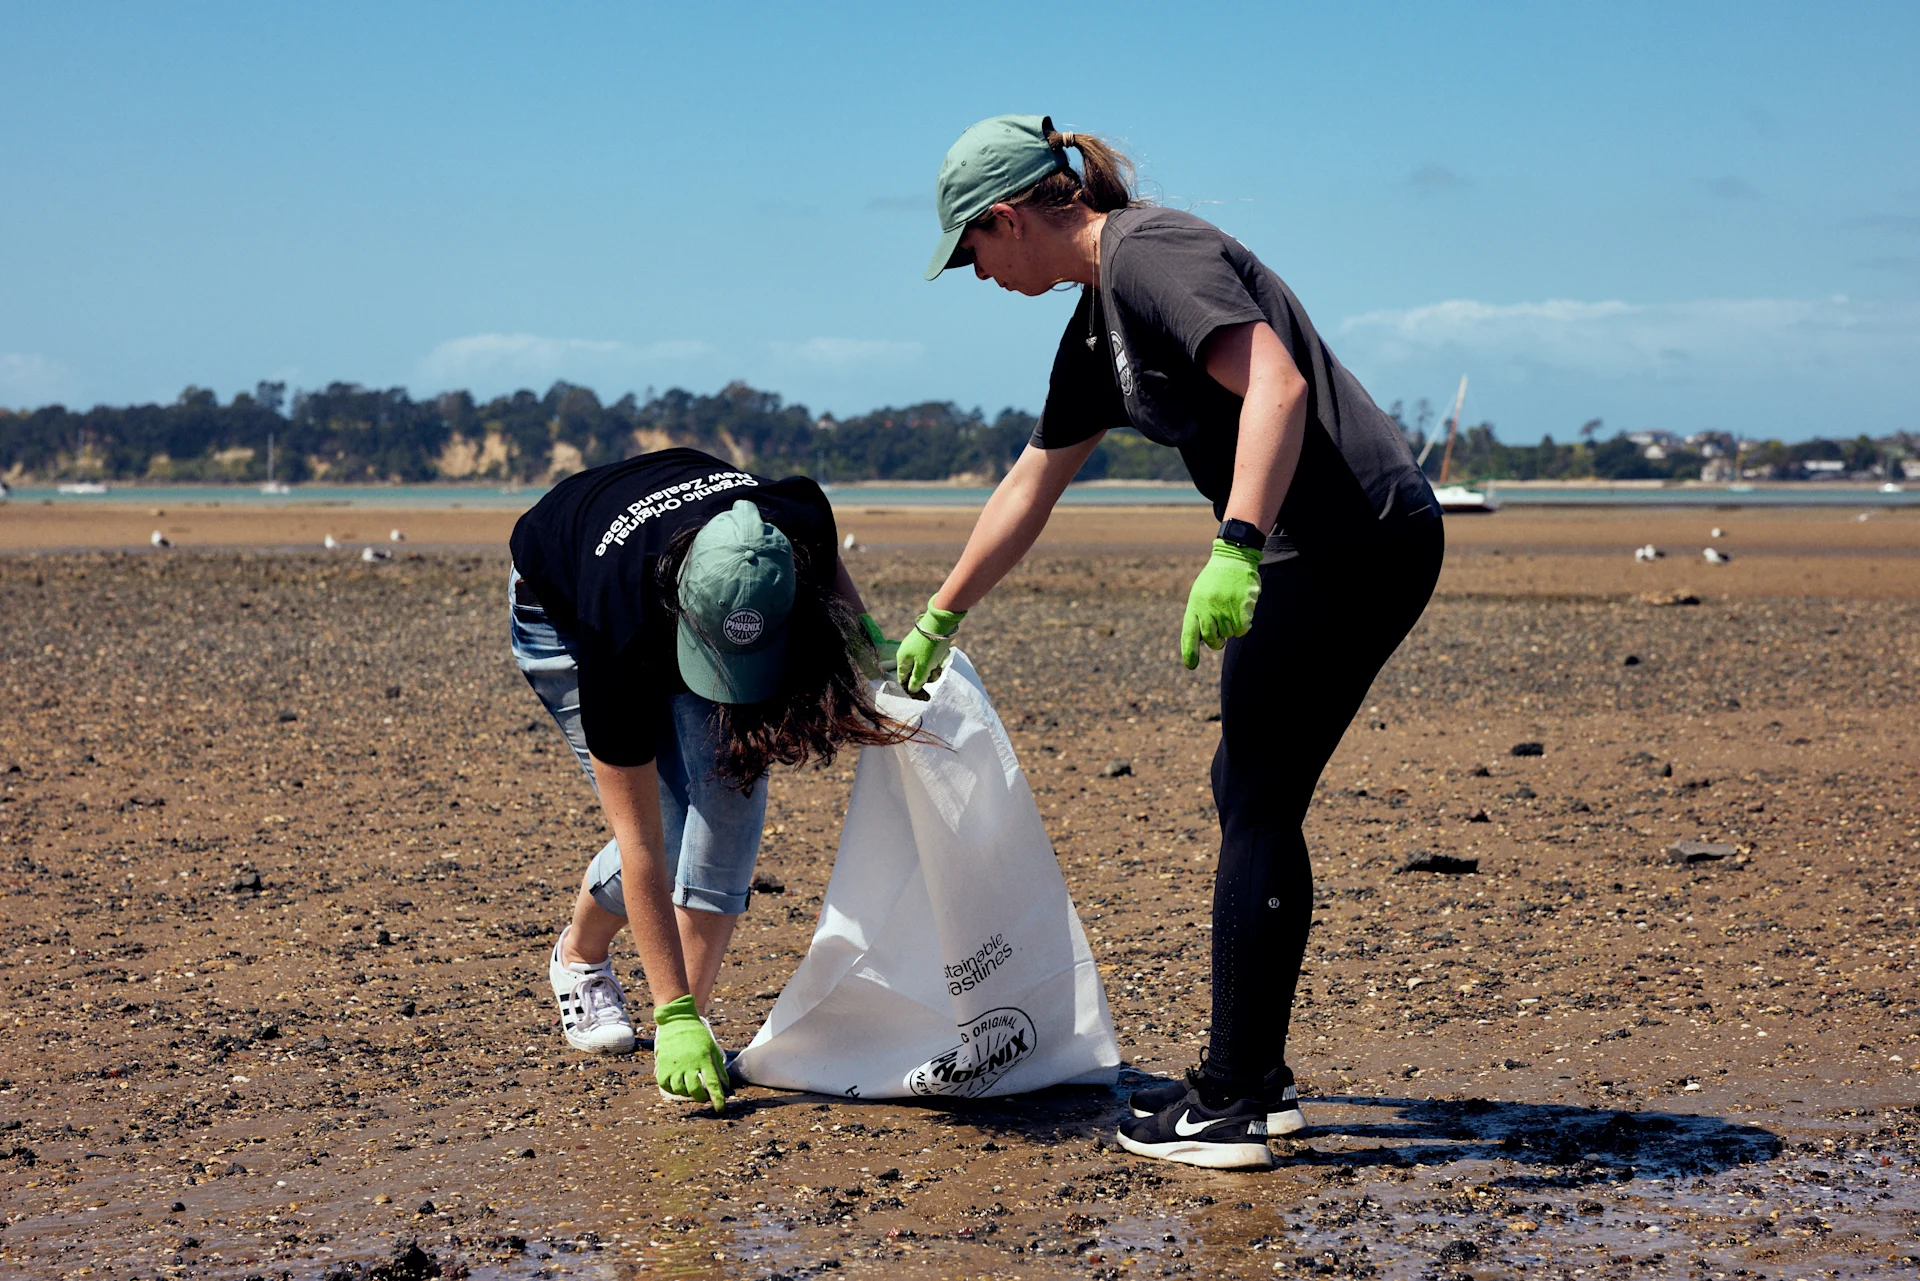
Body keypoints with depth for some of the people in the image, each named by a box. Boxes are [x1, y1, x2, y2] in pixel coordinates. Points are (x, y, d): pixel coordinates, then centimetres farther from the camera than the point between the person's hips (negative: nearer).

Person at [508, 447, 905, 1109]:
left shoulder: (798, 522, -38)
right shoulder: (621, 633, -45)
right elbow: (639, 841, -40)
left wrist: (864, 629, -23)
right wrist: (673, 1017, -41)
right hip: (559, 609, -4)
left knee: (731, 789, -19)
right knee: (665, 822, -15)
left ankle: (694, 1013, -11)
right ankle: (578, 955, 16)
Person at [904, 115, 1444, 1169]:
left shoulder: (1150, 253, -11)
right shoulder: (1095, 328, 19)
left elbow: (1276, 383, -25)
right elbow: (1027, 490, 29)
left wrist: (1235, 549, -33)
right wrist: (938, 619, 35)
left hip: (1357, 538, -10)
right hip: (1327, 554, 10)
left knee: (1257, 811, -5)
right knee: (1248, 794, 13)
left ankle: (1228, 1109, 1)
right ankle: (1255, 1079, 21)